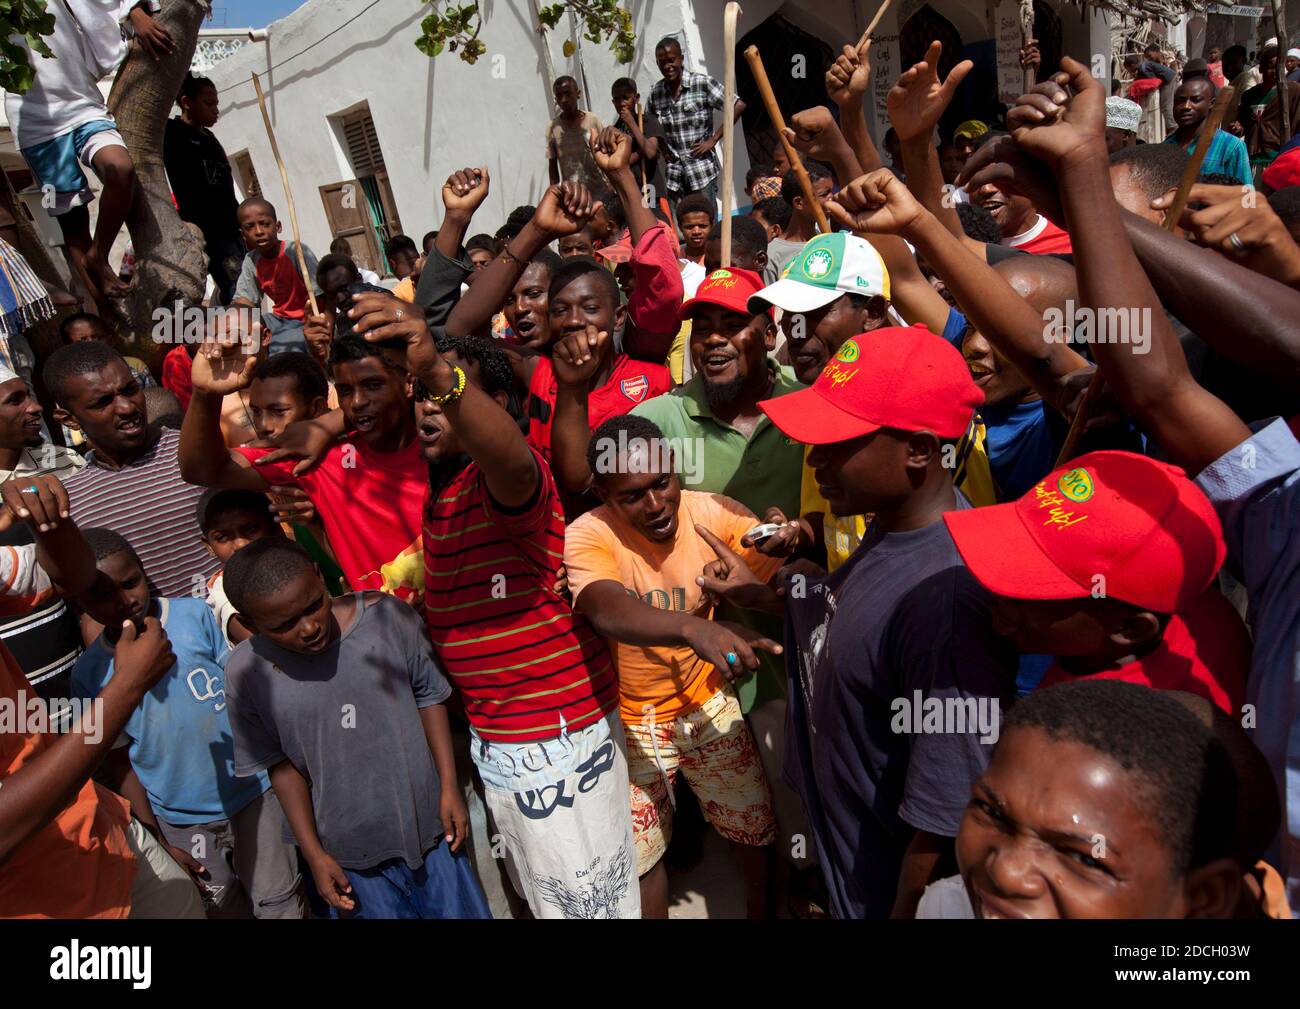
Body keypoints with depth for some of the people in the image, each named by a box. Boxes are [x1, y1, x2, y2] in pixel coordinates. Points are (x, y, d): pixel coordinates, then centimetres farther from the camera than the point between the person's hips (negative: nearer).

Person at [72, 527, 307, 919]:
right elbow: (117, 760, 1)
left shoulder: (195, 615, -11)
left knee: (278, 899, 10)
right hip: (181, 820, 2)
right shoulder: (89, 673, -5)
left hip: (252, 789, -1)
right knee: (223, 906, 17)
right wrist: (154, 834, 1)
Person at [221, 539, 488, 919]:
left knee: (463, 908, 16)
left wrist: (449, 787, -3)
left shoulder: (387, 616, -17)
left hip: (430, 827, 1)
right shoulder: (247, 672, -15)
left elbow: (428, 696, -4)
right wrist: (313, 853, -2)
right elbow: (282, 765, -4)